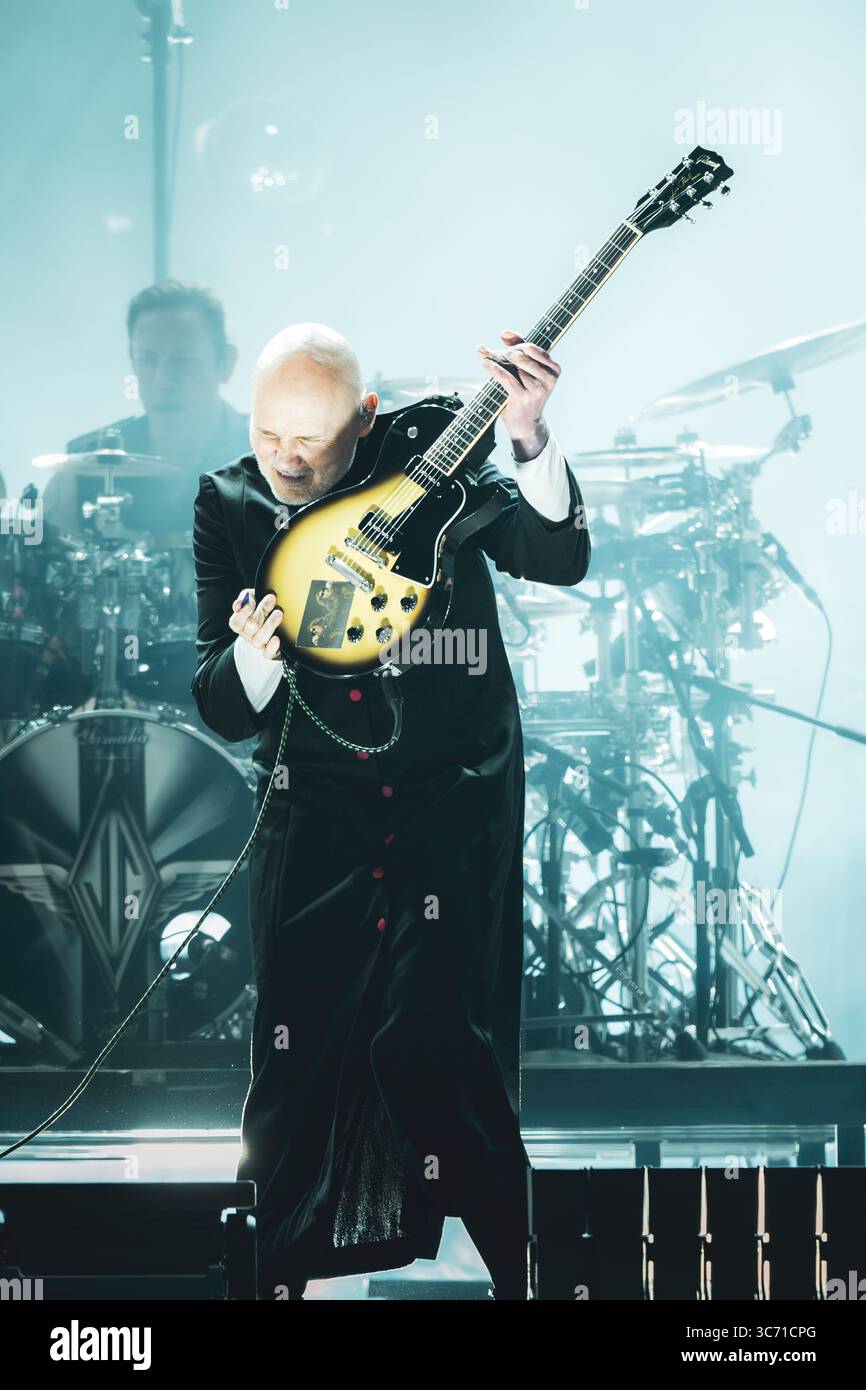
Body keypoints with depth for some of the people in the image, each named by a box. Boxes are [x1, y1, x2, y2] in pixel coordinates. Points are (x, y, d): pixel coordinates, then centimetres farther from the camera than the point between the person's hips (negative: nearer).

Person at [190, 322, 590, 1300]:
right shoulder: (228, 503, 1)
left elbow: (558, 558, -13)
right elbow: (221, 710, 1)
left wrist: (530, 440, -29)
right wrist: (251, 659, -22)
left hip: (455, 805, -2)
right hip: (312, 816, 2)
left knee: (440, 1051, -6)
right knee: (293, 1058, 3)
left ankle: (520, 1270, 12)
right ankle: (275, 1271, 21)